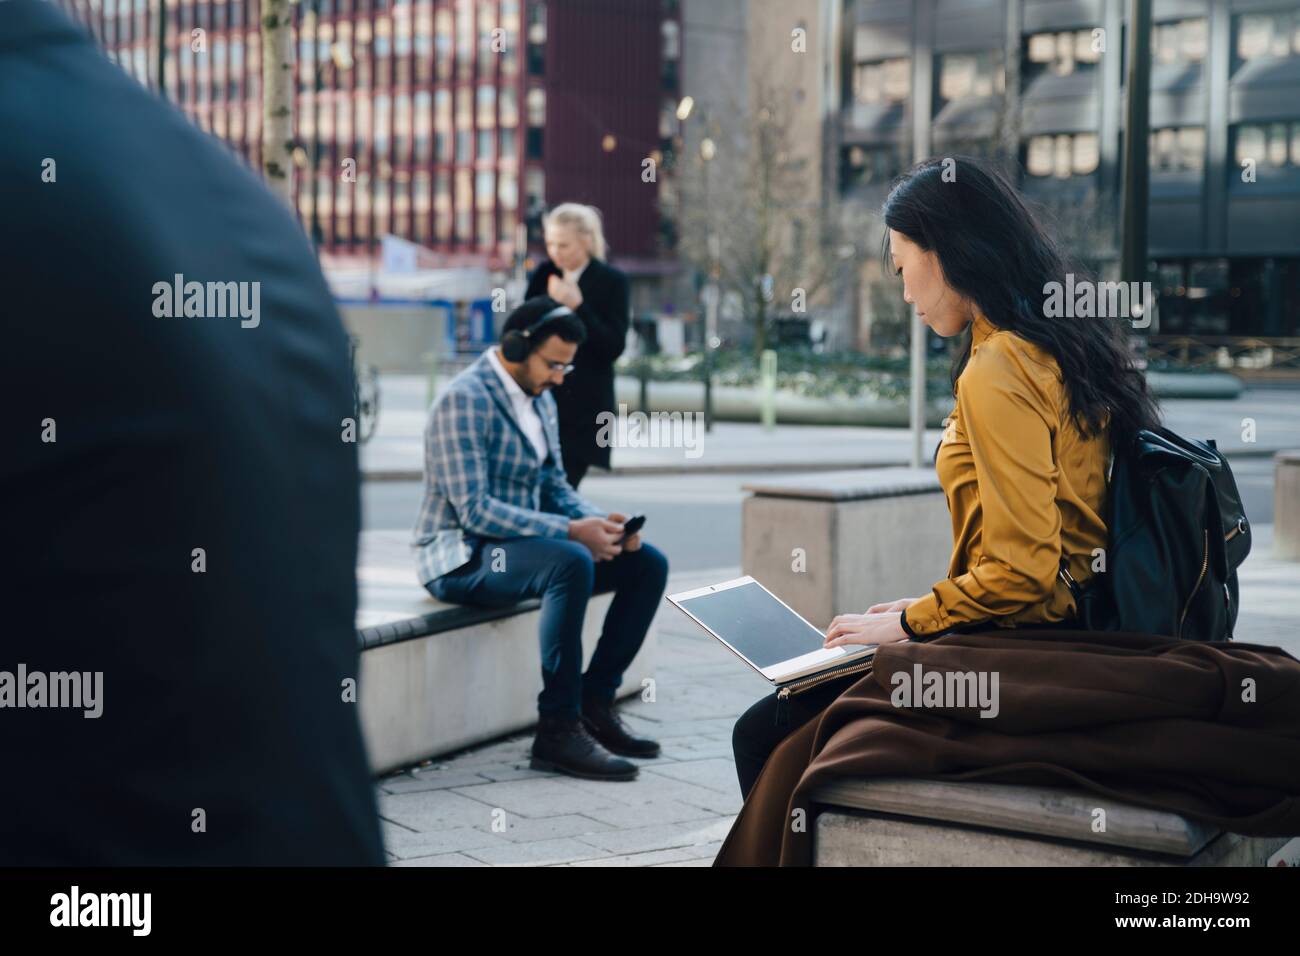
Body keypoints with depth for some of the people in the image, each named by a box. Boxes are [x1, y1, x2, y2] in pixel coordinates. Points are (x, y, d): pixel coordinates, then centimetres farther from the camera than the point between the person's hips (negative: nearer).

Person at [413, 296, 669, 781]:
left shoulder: (540, 399, 12)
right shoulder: (466, 400, -17)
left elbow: (555, 487, 16)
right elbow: (474, 509, -25)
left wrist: (601, 521, -6)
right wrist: (570, 531, -29)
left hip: (520, 541, 9)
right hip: (461, 558, -9)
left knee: (647, 563, -2)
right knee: (571, 561, -36)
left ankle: (595, 702, 0)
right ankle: (558, 728, -29)